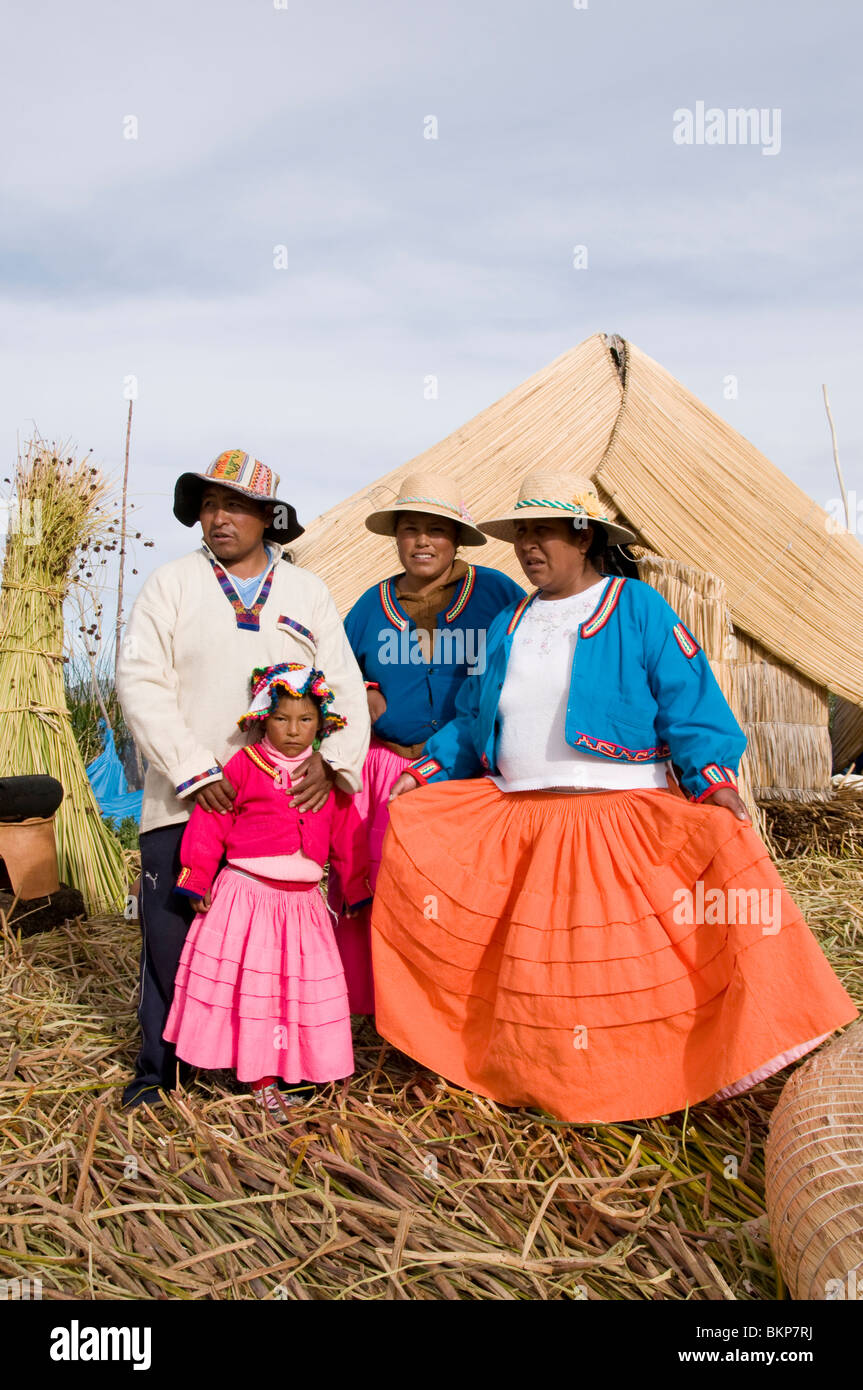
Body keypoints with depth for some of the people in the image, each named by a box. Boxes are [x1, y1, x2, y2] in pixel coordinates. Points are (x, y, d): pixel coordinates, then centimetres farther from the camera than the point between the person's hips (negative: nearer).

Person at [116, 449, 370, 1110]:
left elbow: (346, 684, 5)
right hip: (185, 801, -1)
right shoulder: (171, 584, 3)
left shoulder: (308, 592, 9)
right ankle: (160, 1064, 24)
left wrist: (332, 759, -12)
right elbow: (141, 683, -5)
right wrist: (192, 770, -13)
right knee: (172, 931, 4)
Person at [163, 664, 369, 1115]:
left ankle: (286, 1071, 24)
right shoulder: (244, 765, -5)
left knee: (301, 989, 7)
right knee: (247, 986, 3)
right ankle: (261, 1077, 17)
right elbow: (209, 824, -4)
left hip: (302, 902, 3)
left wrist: (357, 889, 14)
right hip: (245, 895, -3)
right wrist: (197, 880, -5)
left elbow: (346, 839, 12)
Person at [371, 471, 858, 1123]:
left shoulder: (638, 609, 0)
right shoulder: (508, 626, 17)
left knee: (627, 962, -12)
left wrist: (714, 778, -20)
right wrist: (426, 770, 12)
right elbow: (472, 720, 23)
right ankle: (538, 1082, 20)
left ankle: (643, 1082, 4)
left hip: (622, 820, -5)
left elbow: (691, 707, -7)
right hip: (520, 826, 6)